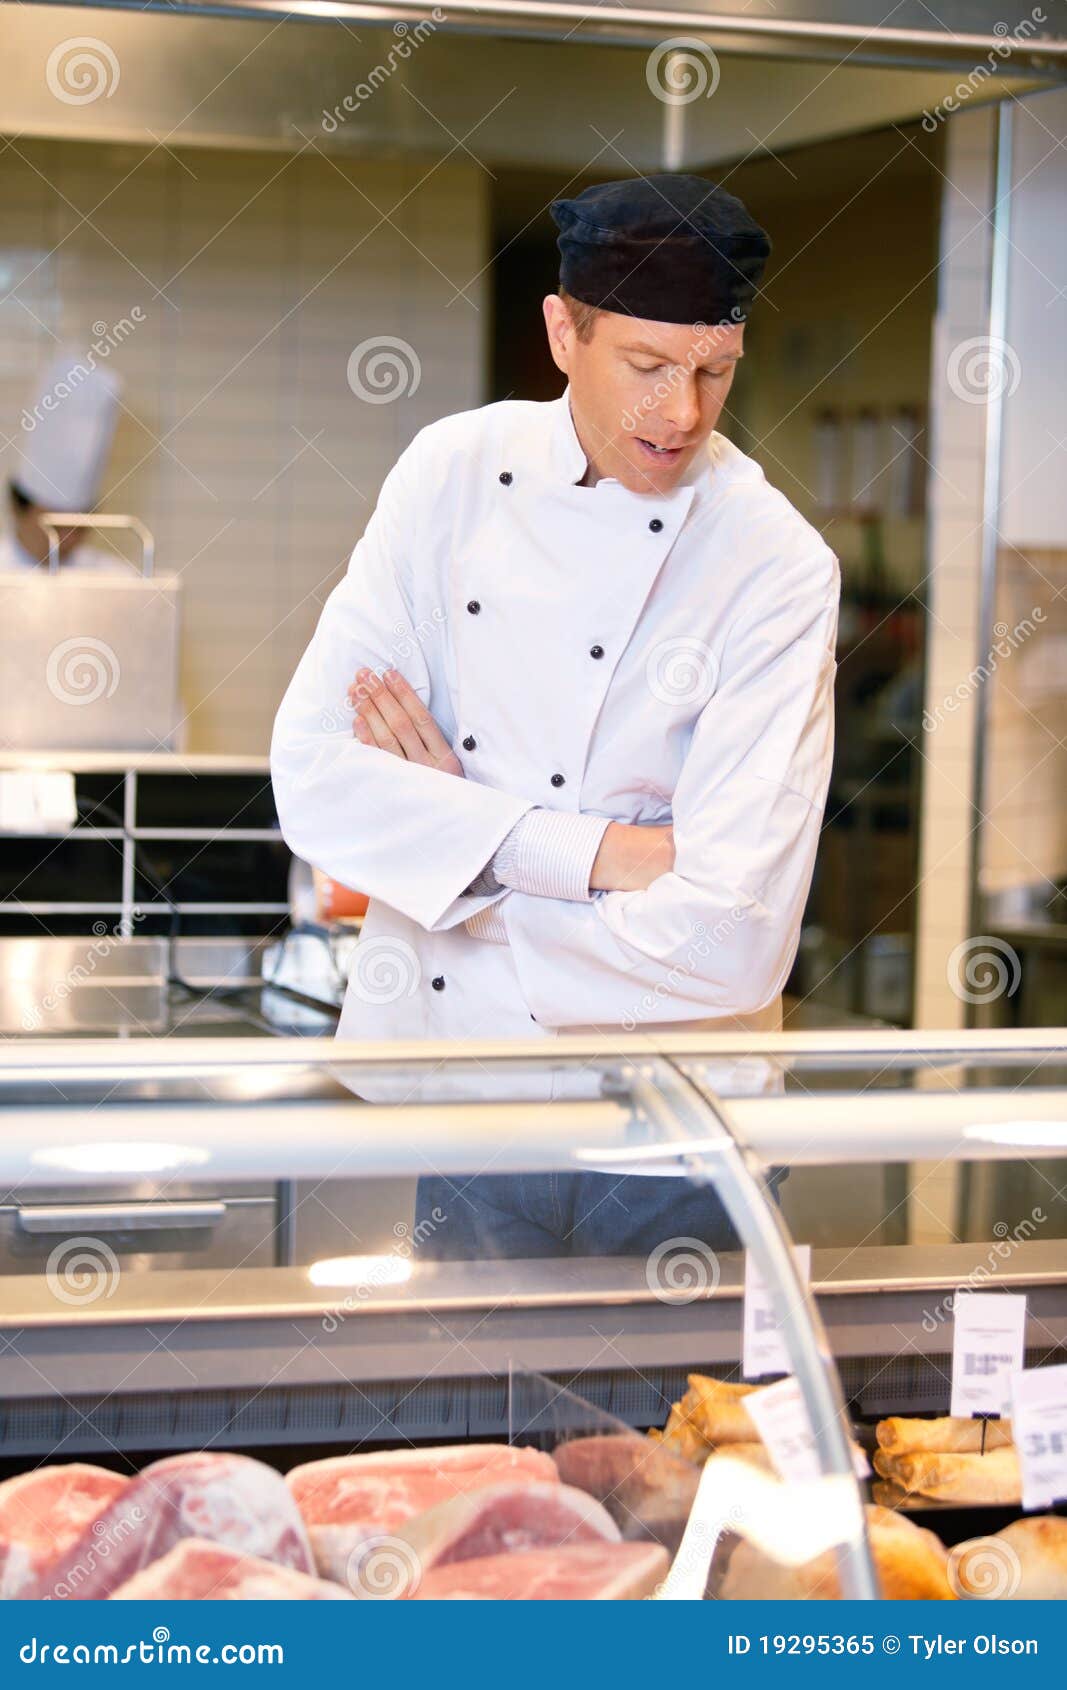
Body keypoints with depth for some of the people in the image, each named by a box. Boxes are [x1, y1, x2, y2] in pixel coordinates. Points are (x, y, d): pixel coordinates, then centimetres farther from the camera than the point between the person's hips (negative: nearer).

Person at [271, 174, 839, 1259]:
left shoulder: (779, 568, -14)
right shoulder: (456, 470, -3)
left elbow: (726, 943, -22)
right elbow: (314, 772, -10)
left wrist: (453, 827, -12)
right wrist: (587, 853, -18)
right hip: (433, 1079, 2)